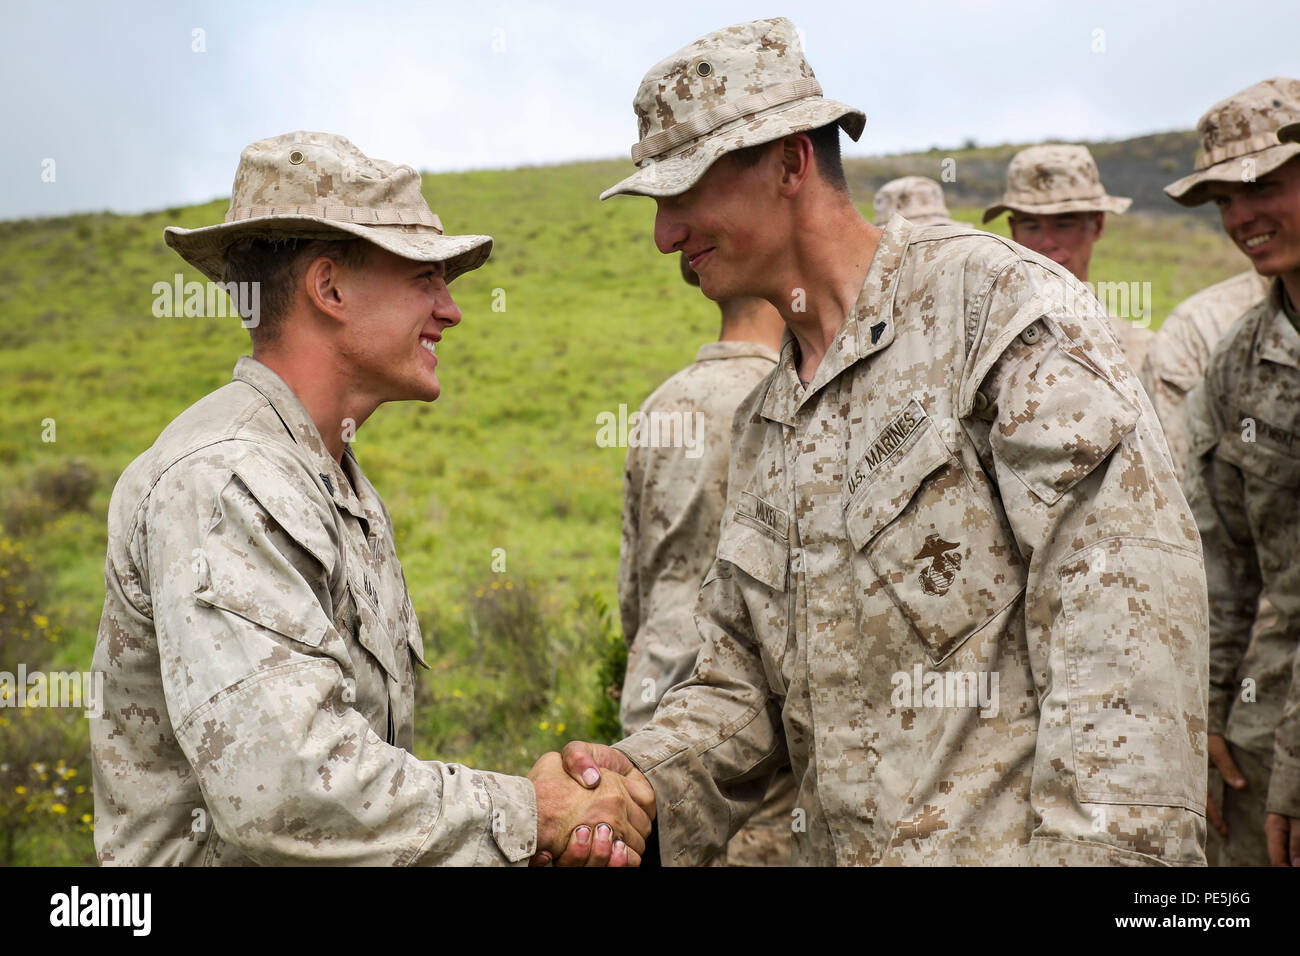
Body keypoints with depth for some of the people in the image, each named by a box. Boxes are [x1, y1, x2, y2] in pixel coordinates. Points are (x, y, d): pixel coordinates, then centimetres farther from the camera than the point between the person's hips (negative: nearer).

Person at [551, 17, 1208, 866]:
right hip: (836, 844, 7)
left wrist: (1104, 846, -25)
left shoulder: (995, 302, -10)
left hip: (1002, 846, -7)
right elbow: (744, 681, 14)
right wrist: (651, 776, -5)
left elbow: (1128, 597, -19)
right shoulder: (762, 424, 14)